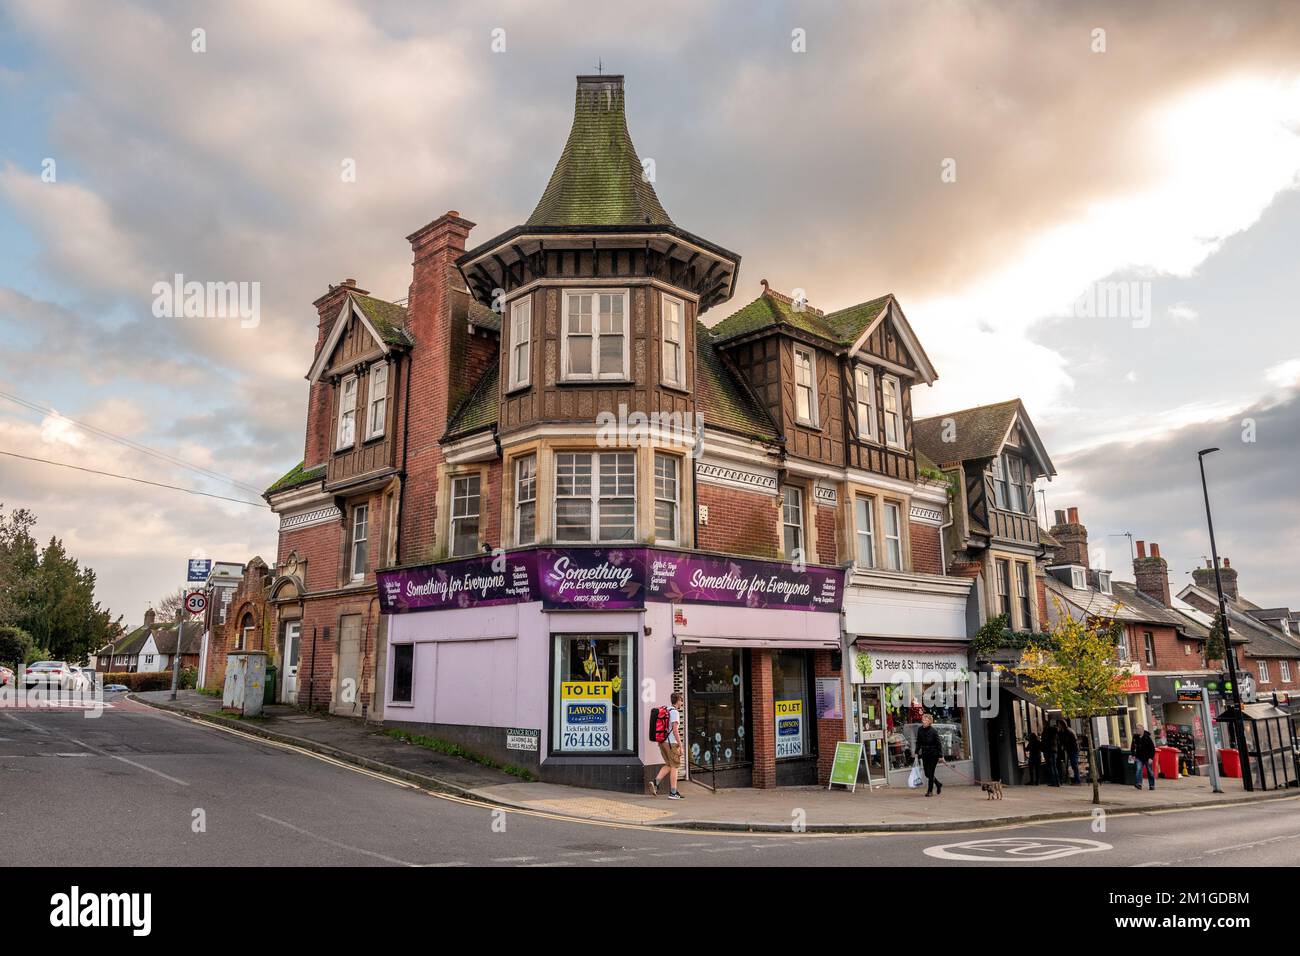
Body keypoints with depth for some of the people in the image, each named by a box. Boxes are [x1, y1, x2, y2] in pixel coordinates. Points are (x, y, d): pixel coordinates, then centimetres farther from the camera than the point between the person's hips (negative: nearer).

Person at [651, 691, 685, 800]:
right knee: (674, 767, 0)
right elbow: (675, 730, -19)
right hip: (671, 743, -8)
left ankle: (655, 782, 1)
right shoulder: (674, 712, -13)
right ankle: (673, 793, 2)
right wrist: (680, 746, -16)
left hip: (662, 742, 8)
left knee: (668, 765, 17)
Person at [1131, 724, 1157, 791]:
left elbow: (1152, 748, -11)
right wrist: (1133, 755, 9)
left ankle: (1152, 785, 21)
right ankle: (1138, 783, -23)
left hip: (1147, 758, -3)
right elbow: (1133, 747, 15)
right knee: (1139, 769, -15)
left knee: (1150, 771, 8)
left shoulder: (1147, 737, -13)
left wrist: (1151, 758, -16)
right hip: (1139, 757, 3)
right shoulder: (1135, 737, 0)